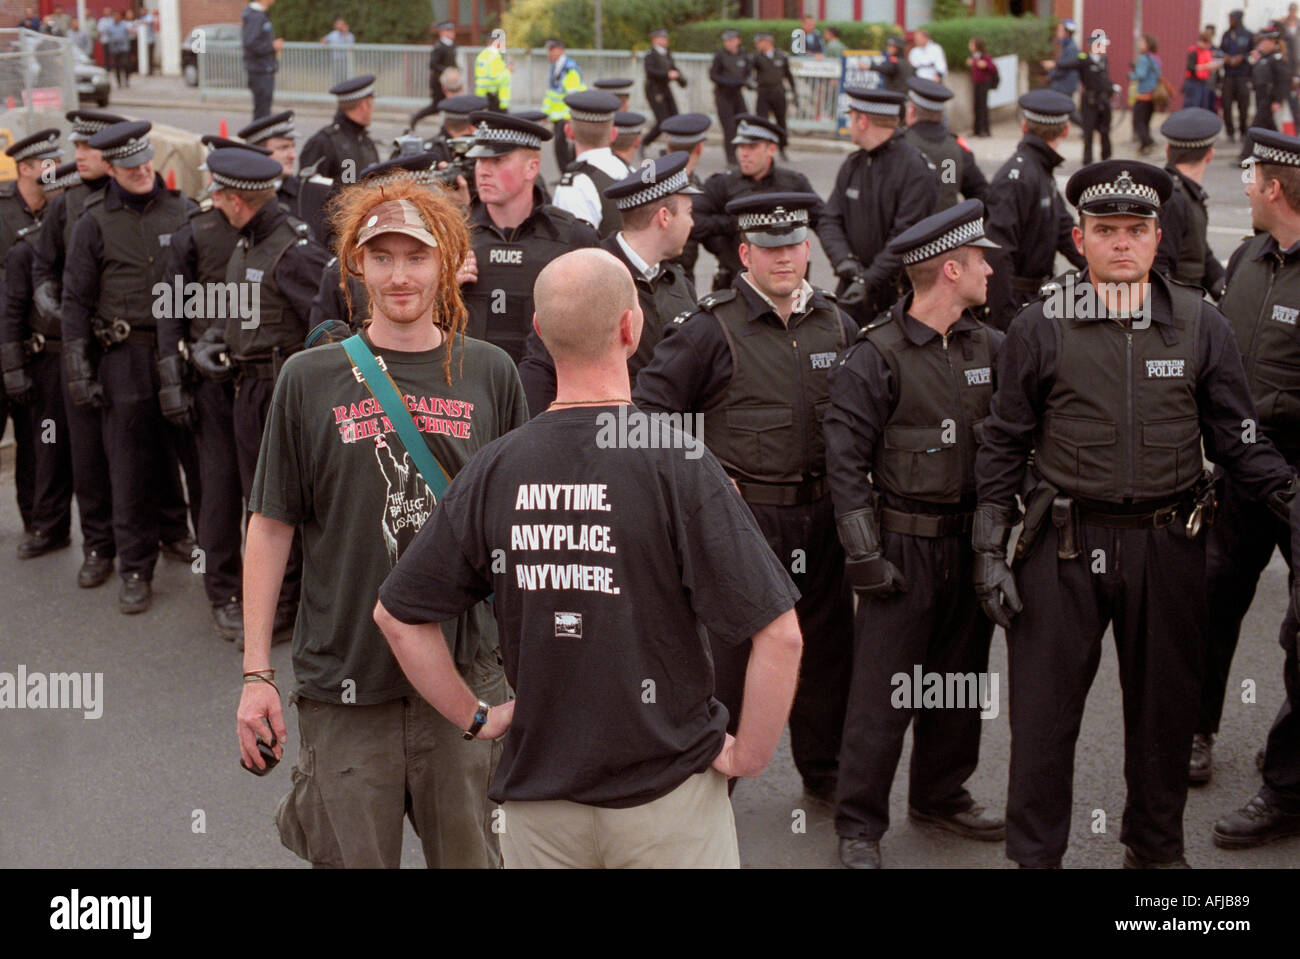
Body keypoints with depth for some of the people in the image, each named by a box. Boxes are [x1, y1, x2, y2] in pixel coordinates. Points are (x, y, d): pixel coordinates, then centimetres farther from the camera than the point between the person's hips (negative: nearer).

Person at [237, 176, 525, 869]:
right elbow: (271, 526, 3)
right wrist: (256, 673, 0)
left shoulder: (489, 373, 3)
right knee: (353, 857, 6)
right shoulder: (311, 378, -1)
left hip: (467, 676, 2)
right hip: (344, 682, -1)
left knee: (469, 857, 12)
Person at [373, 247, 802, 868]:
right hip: (668, 794, -3)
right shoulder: (677, 465, -17)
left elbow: (397, 614, 2)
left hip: (537, 797, 3)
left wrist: (474, 716, 9)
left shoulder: (493, 470, -6)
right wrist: (747, 757, -7)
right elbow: (779, 633, -20)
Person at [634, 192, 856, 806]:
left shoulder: (835, 325, 9)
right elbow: (650, 407, -8)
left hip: (820, 519, 5)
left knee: (827, 642, 13)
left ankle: (824, 772, 29)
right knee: (730, 646, -1)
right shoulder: (711, 327, -8)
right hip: (741, 516, -5)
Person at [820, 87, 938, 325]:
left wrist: (870, 280, -19)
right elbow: (829, 221, 9)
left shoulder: (914, 168, -10)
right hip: (852, 288, 6)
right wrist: (844, 260, -10)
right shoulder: (853, 165, 12)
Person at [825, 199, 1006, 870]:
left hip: (971, 543, 6)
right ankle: (859, 826, 10)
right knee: (882, 691, -2)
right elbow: (845, 461, -12)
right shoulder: (875, 358, -12)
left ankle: (941, 795, 33)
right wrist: (864, 556, -14)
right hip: (906, 545, -6)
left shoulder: (989, 349, 6)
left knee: (960, 676, 16)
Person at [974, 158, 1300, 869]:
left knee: (1165, 705, 13)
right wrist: (990, 550, -1)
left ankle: (1156, 848, 33)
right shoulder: (1039, 328, -1)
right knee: (1044, 707, 2)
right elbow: (1004, 445, 3)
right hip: (1065, 545, -1)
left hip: (1167, 544, 2)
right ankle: (1034, 854, 19)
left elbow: (1235, 437, 6)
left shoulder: (1201, 325, 2)